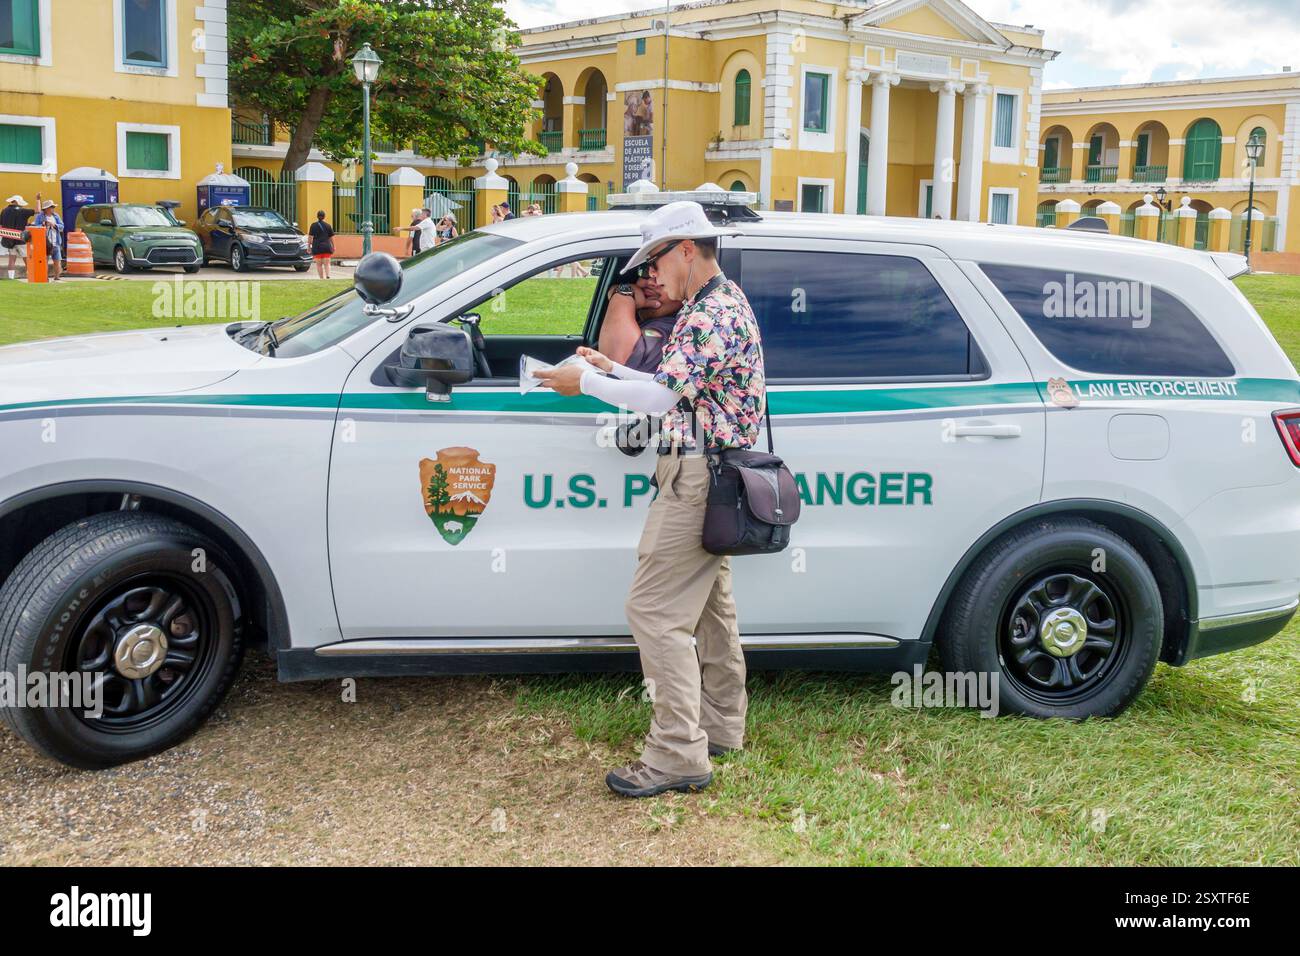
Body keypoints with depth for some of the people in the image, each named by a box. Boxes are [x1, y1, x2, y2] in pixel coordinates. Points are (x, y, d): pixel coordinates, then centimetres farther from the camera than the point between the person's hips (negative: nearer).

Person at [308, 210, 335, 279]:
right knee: (327, 263, 0)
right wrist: (333, 247, 18)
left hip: (317, 247, -1)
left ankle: (321, 278, 6)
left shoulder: (313, 225, 1)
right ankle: (327, 276, -21)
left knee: (319, 264, 8)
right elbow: (331, 238, 9)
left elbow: (311, 237, -3)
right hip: (327, 247, 1)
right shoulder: (328, 225, 6)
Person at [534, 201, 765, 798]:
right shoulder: (721, 305, 17)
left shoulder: (714, 314, -18)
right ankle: (720, 727, 29)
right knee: (709, 608, 18)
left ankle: (678, 755, -6)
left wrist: (587, 382, -15)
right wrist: (613, 369, 13)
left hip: (695, 479, -11)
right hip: (708, 479, 11)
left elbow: (663, 396, -25)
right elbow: (679, 391, 20)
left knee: (655, 611, -10)